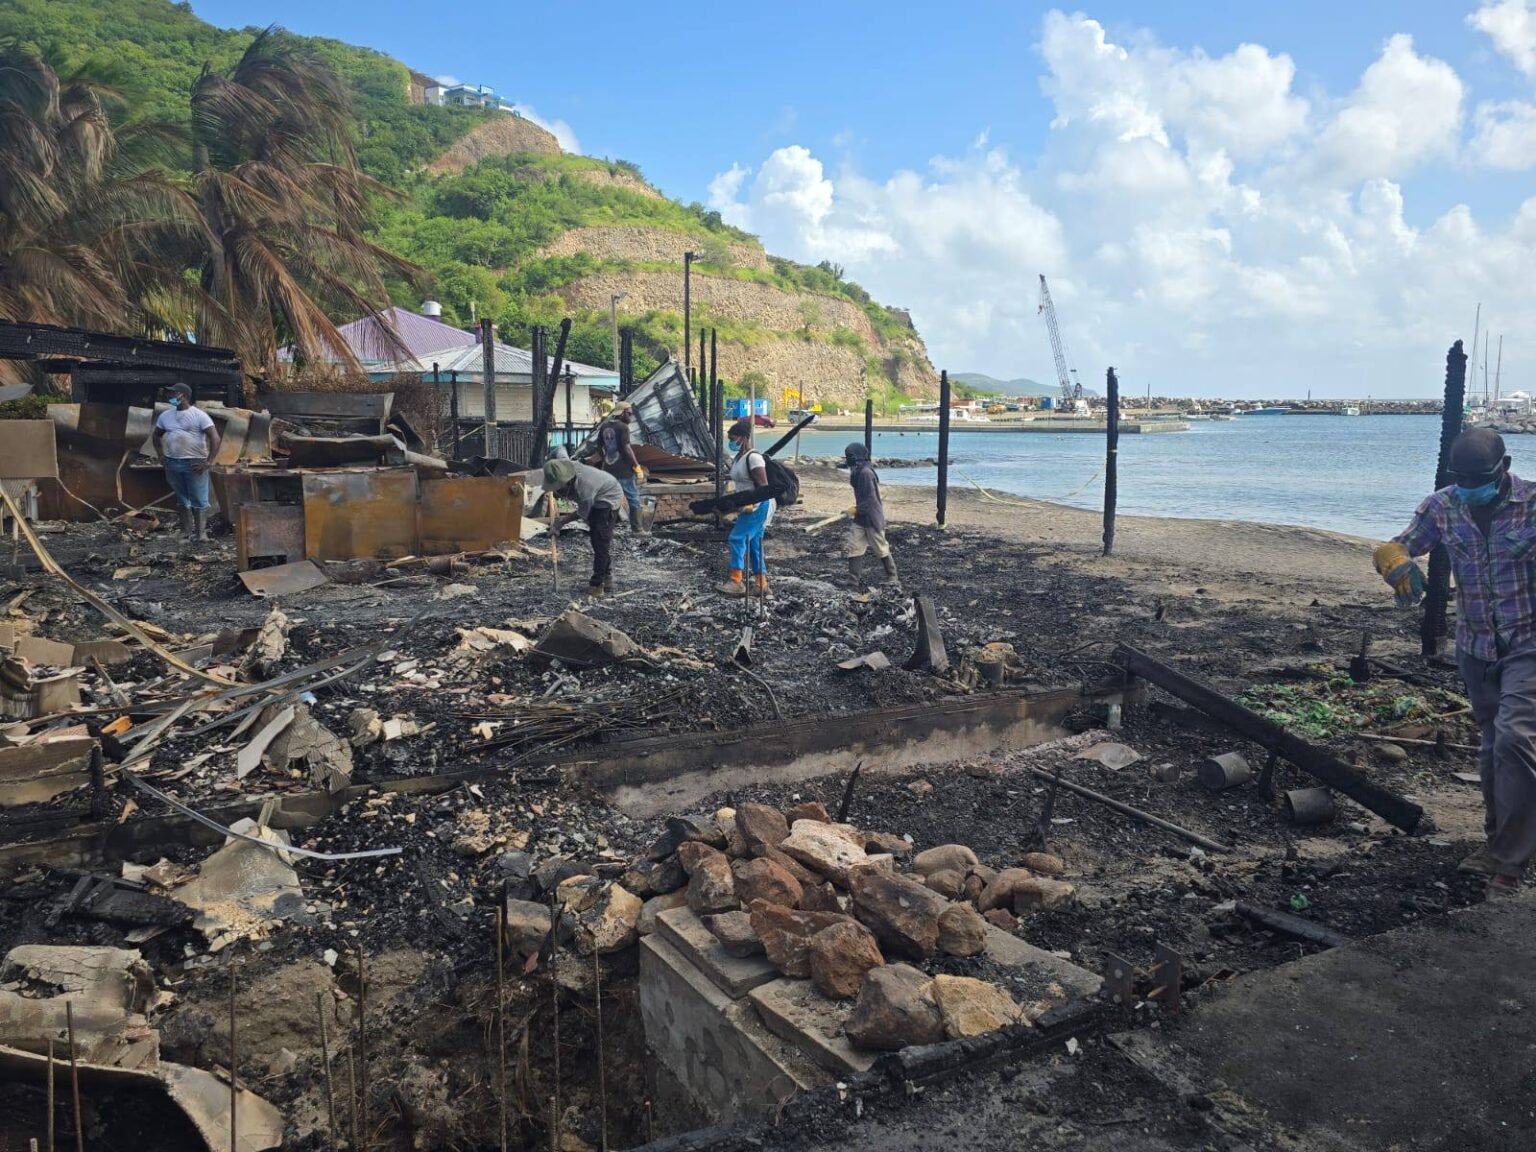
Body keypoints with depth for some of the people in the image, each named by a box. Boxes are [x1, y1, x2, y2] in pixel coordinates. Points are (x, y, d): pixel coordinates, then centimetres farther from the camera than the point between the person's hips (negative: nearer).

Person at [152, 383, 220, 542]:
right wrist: (161, 455, 11)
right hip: (172, 463, 6)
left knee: (199, 501, -2)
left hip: (194, 463, -6)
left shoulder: (199, 415, -8)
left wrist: (208, 462, -17)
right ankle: (186, 532, 22)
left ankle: (201, 533, 3)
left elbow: (215, 438, -14)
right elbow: (156, 436, 25)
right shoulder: (165, 415, 9)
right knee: (182, 500, 14)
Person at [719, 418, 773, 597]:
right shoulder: (736, 459, 13)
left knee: (737, 538, -16)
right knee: (753, 543, 11)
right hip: (748, 507, 10)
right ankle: (761, 583, 16)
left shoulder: (753, 457, -16)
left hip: (759, 506, -10)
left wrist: (750, 503, -28)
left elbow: (764, 487, -21)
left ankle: (736, 581, -18)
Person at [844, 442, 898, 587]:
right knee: (854, 548, 4)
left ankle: (892, 577, 20)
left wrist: (857, 509, -16)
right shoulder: (859, 472, 9)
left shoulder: (866, 472, -21)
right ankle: (853, 579, 6)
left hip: (872, 518, -9)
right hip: (861, 518, 9)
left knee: (881, 550, 5)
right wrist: (857, 509, 11)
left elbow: (871, 499, -24)